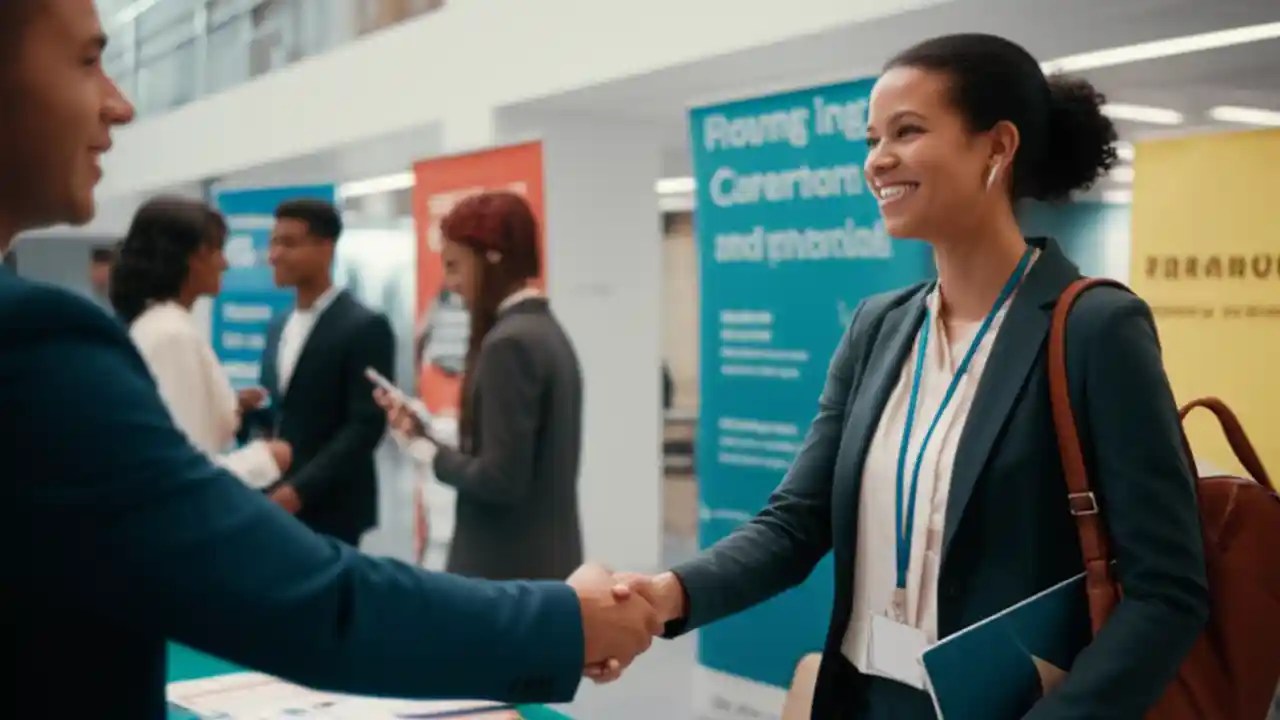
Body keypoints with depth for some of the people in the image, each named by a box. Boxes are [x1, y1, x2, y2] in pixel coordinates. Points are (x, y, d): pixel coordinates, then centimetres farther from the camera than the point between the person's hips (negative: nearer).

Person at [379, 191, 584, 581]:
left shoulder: (509, 343, -18)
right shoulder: (546, 331, 11)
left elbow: (500, 479, -21)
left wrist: (426, 447, -6)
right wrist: (430, 428, 7)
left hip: (507, 570, -9)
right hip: (548, 562, 9)